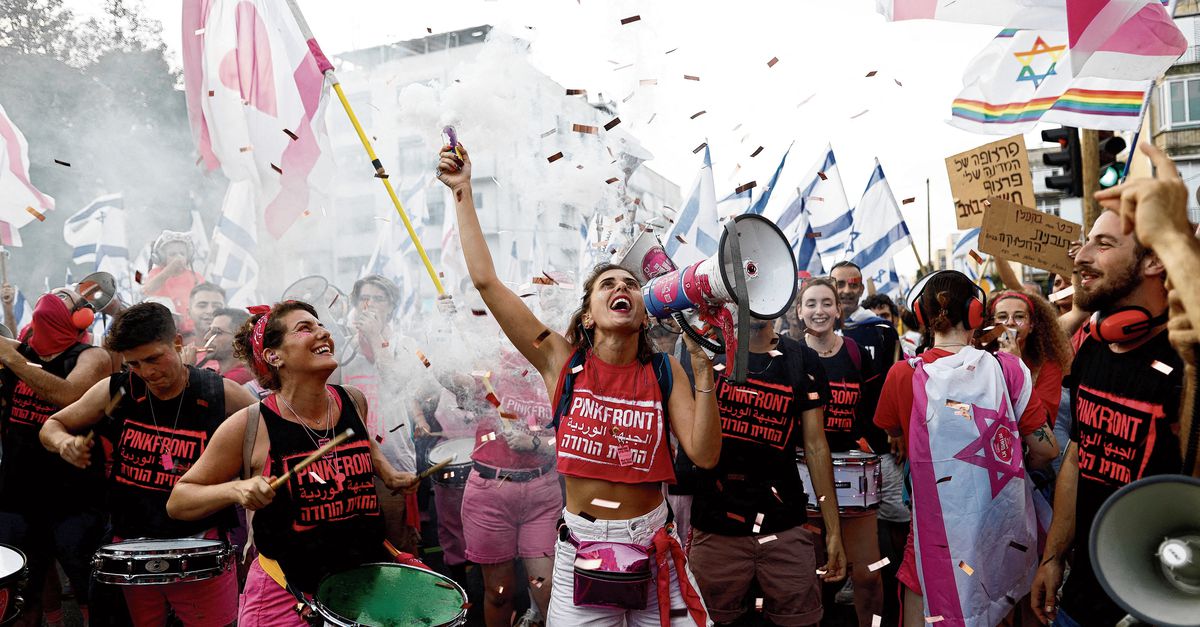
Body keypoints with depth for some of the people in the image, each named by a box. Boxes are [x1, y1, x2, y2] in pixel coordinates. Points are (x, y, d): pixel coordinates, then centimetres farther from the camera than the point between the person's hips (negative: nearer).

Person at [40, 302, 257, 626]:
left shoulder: (222, 394, -9)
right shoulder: (114, 391, -2)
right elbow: (52, 426, 12)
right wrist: (65, 443, -10)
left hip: (201, 545, -2)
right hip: (131, 544, 2)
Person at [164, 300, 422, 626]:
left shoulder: (353, 401, 0)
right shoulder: (250, 425, -14)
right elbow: (178, 502, -4)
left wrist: (388, 474, 7)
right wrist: (235, 489, -22)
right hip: (287, 594, -4)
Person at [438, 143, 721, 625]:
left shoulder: (665, 372, -2)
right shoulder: (562, 361, -6)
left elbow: (704, 454, -11)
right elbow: (485, 280, -10)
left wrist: (703, 371, -18)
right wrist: (463, 194, -7)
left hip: (653, 545, 1)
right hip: (581, 548, -1)